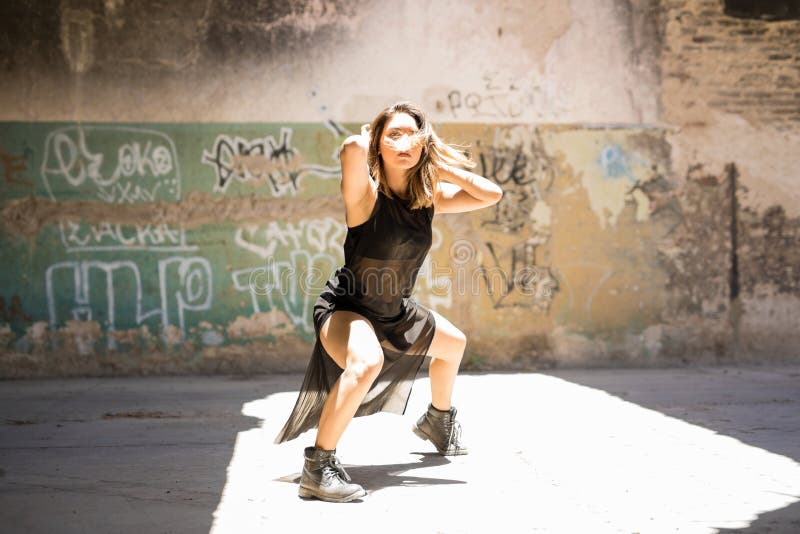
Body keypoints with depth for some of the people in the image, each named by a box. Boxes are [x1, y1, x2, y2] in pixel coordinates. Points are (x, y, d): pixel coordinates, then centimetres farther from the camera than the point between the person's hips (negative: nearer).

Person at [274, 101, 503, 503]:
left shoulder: (430, 197, -5)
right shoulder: (366, 194, -25)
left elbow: (491, 194, -4)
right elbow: (352, 148, -46)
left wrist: (443, 168, -10)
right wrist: (364, 142, -22)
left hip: (395, 312, 8)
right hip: (345, 308, -8)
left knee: (454, 344, 29)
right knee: (367, 362, -41)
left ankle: (437, 421, 58)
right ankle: (317, 469, -33)